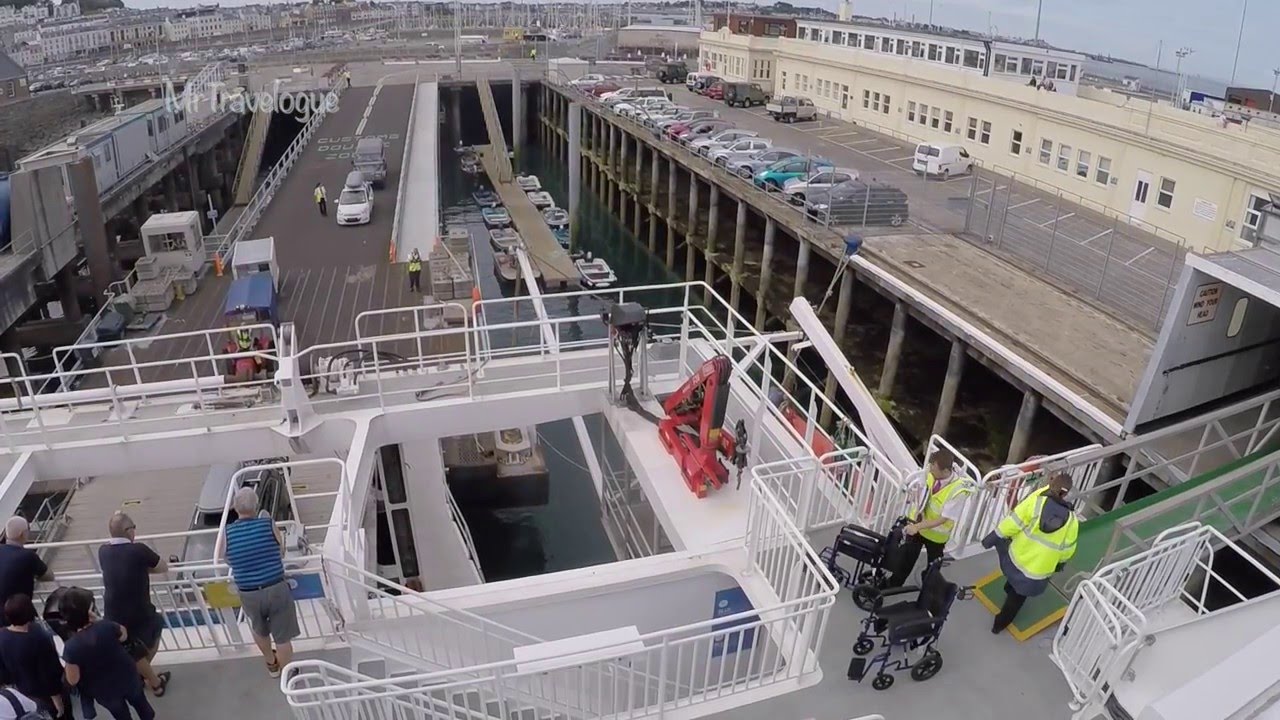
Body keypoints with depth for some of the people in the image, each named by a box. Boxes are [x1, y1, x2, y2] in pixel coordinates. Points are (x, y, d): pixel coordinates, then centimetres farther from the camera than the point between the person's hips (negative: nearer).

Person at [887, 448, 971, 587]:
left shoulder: (959, 491, -33)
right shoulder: (930, 474, -20)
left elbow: (944, 518, -28)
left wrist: (918, 527, -31)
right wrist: (919, 509, -8)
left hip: (936, 534, -3)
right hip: (918, 523, 4)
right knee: (905, 559, 14)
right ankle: (892, 587, 32)